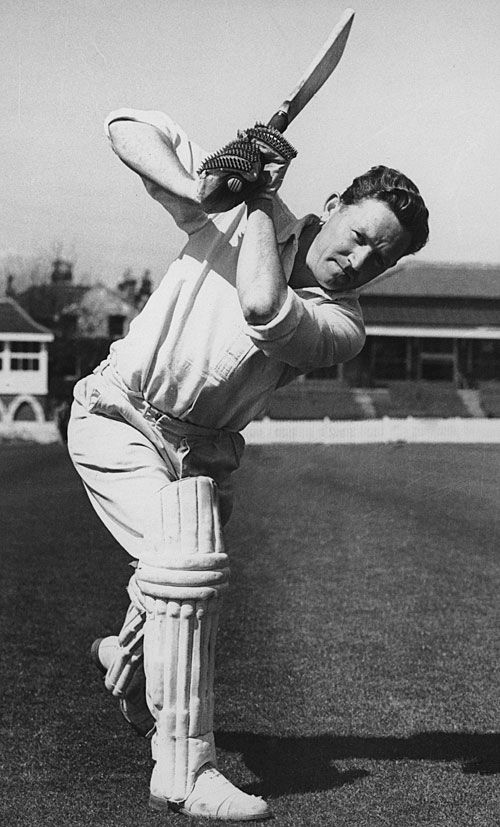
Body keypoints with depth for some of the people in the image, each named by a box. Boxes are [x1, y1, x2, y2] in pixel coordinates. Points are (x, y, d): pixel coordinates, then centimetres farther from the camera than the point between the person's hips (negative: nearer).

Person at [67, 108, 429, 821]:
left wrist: (263, 197, -21)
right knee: (190, 567, -20)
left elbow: (263, 310, -33)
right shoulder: (236, 212, -12)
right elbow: (129, 127, -13)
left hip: (199, 451, 5)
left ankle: (127, 658, 53)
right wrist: (195, 187, -30)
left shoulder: (344, 325, -11)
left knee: (190, 572, 16)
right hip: (118, 417, -4)